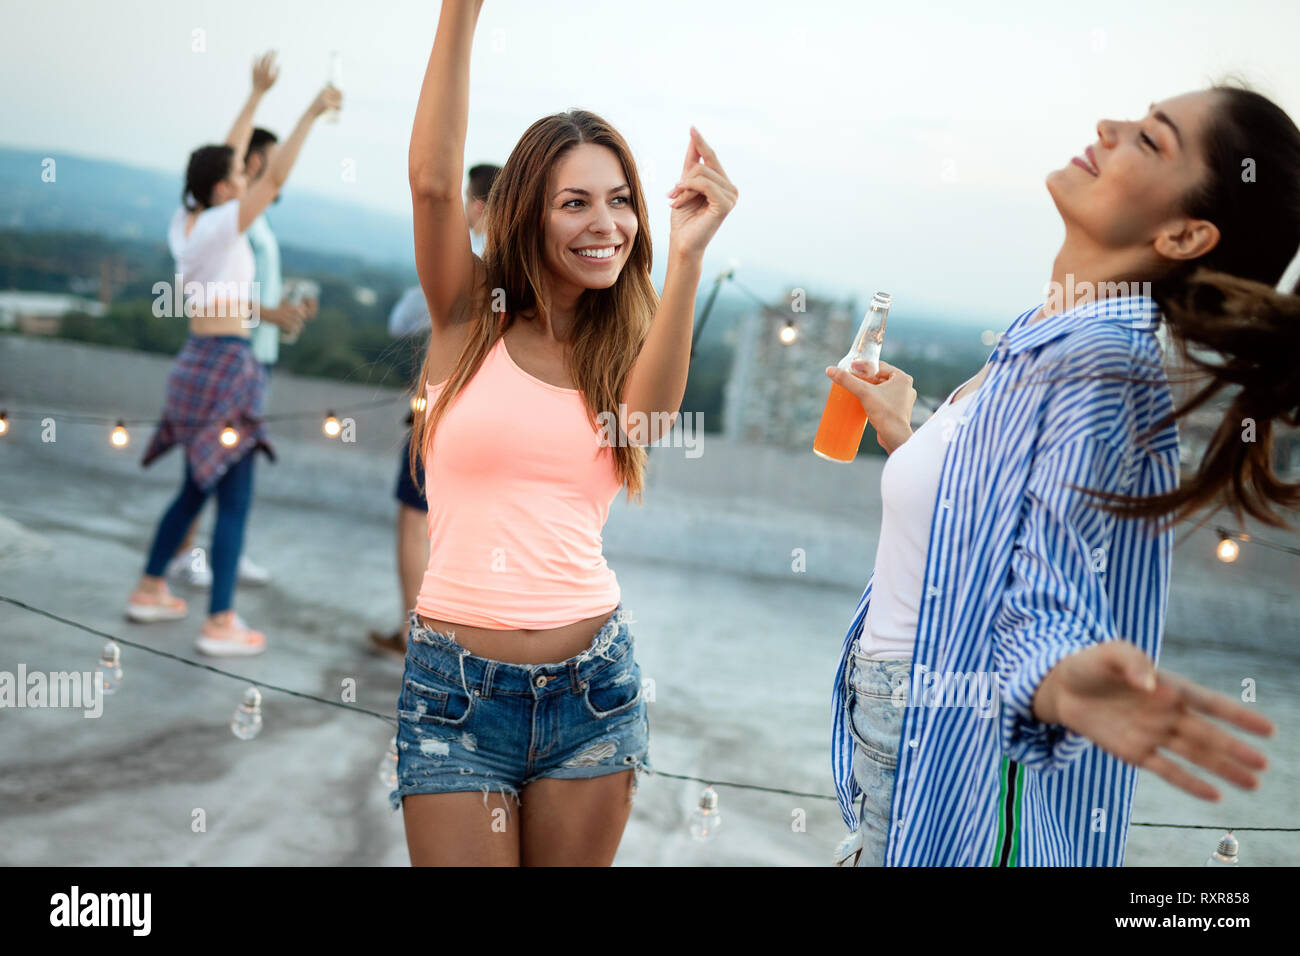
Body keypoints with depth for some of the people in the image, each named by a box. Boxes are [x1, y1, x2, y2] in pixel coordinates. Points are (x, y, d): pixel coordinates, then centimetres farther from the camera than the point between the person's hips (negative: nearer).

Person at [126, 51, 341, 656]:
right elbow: (276, 177, -21)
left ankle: (149, 591, 28)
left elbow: (227, 158, 15)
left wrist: (257, 95, 19)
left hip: (196, 364, 9)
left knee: (197, 489, 20)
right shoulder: (220, 227, -16)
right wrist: (311, 113, -18)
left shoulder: (186, 219, 6)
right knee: (235, 498, -4)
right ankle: (220, 625, -2)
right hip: (225, 369, -9)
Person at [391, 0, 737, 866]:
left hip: (593, 682, 3)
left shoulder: (624, 347, 7)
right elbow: (435, 182, -17)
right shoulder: (470, 316, 1)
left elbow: (645, 418, -17)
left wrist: (685, 254, -28)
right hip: (456, 685, -2)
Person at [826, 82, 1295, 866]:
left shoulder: (1100, 358, -21)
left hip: (951, 756, -9)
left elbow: (1048, 599, -25)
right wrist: (903, 436, 28)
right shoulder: (1044, 339, 6)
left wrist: (1066, 682, -46)